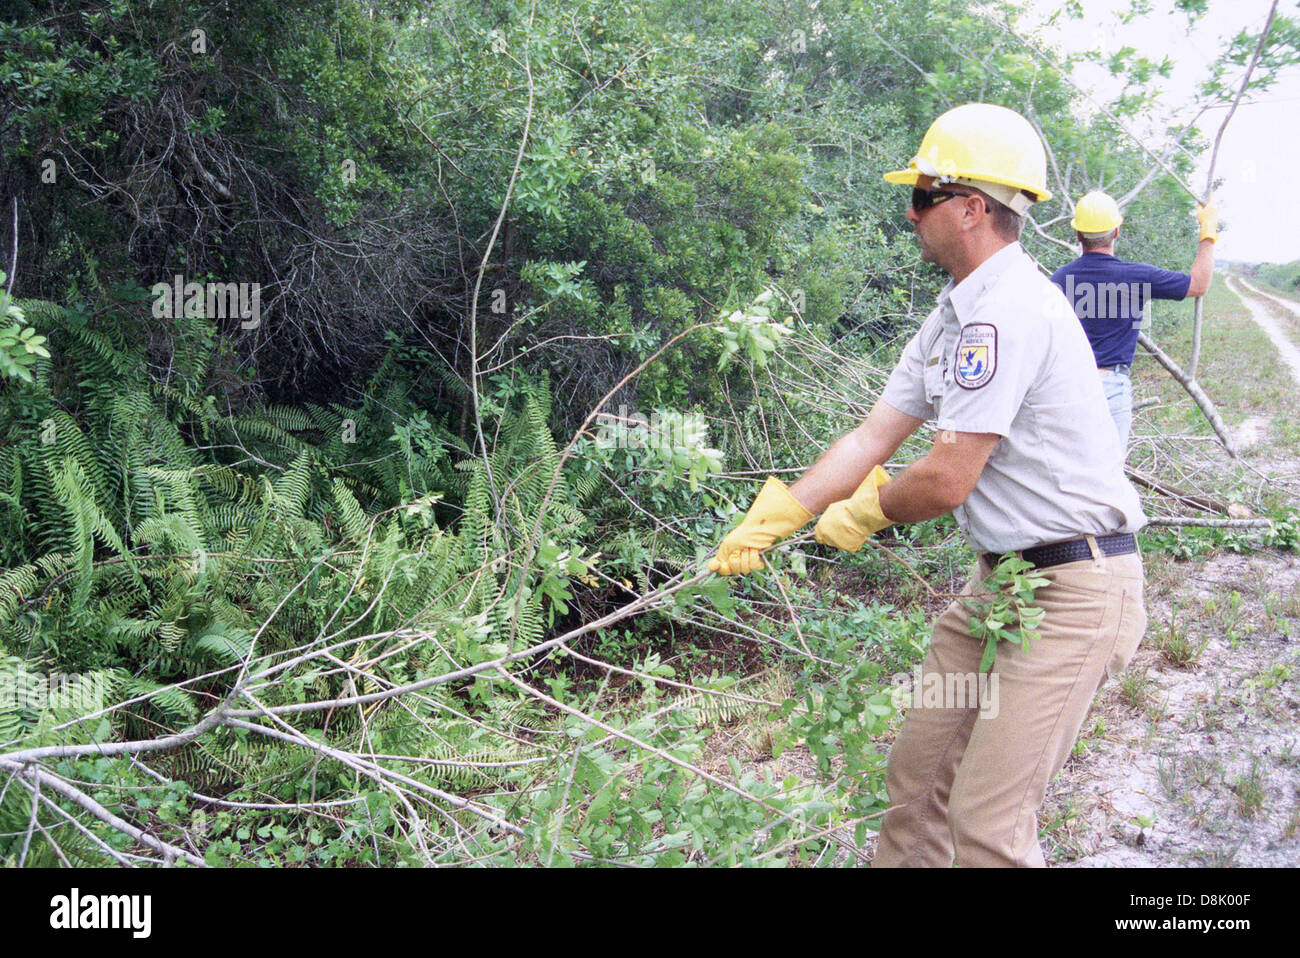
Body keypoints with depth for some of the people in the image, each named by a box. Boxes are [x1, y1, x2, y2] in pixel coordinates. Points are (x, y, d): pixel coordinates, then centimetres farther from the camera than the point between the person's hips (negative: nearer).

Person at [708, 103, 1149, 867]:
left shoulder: (1009, 311, -23)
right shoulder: (956, 314, 10)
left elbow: (947, 482, -23)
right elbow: (872, 440, 10)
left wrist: (866, 510, -2)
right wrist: (772, 519, 7)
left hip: (1073, 588, -10)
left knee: (989, 822, -7)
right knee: (918, 772, 15)